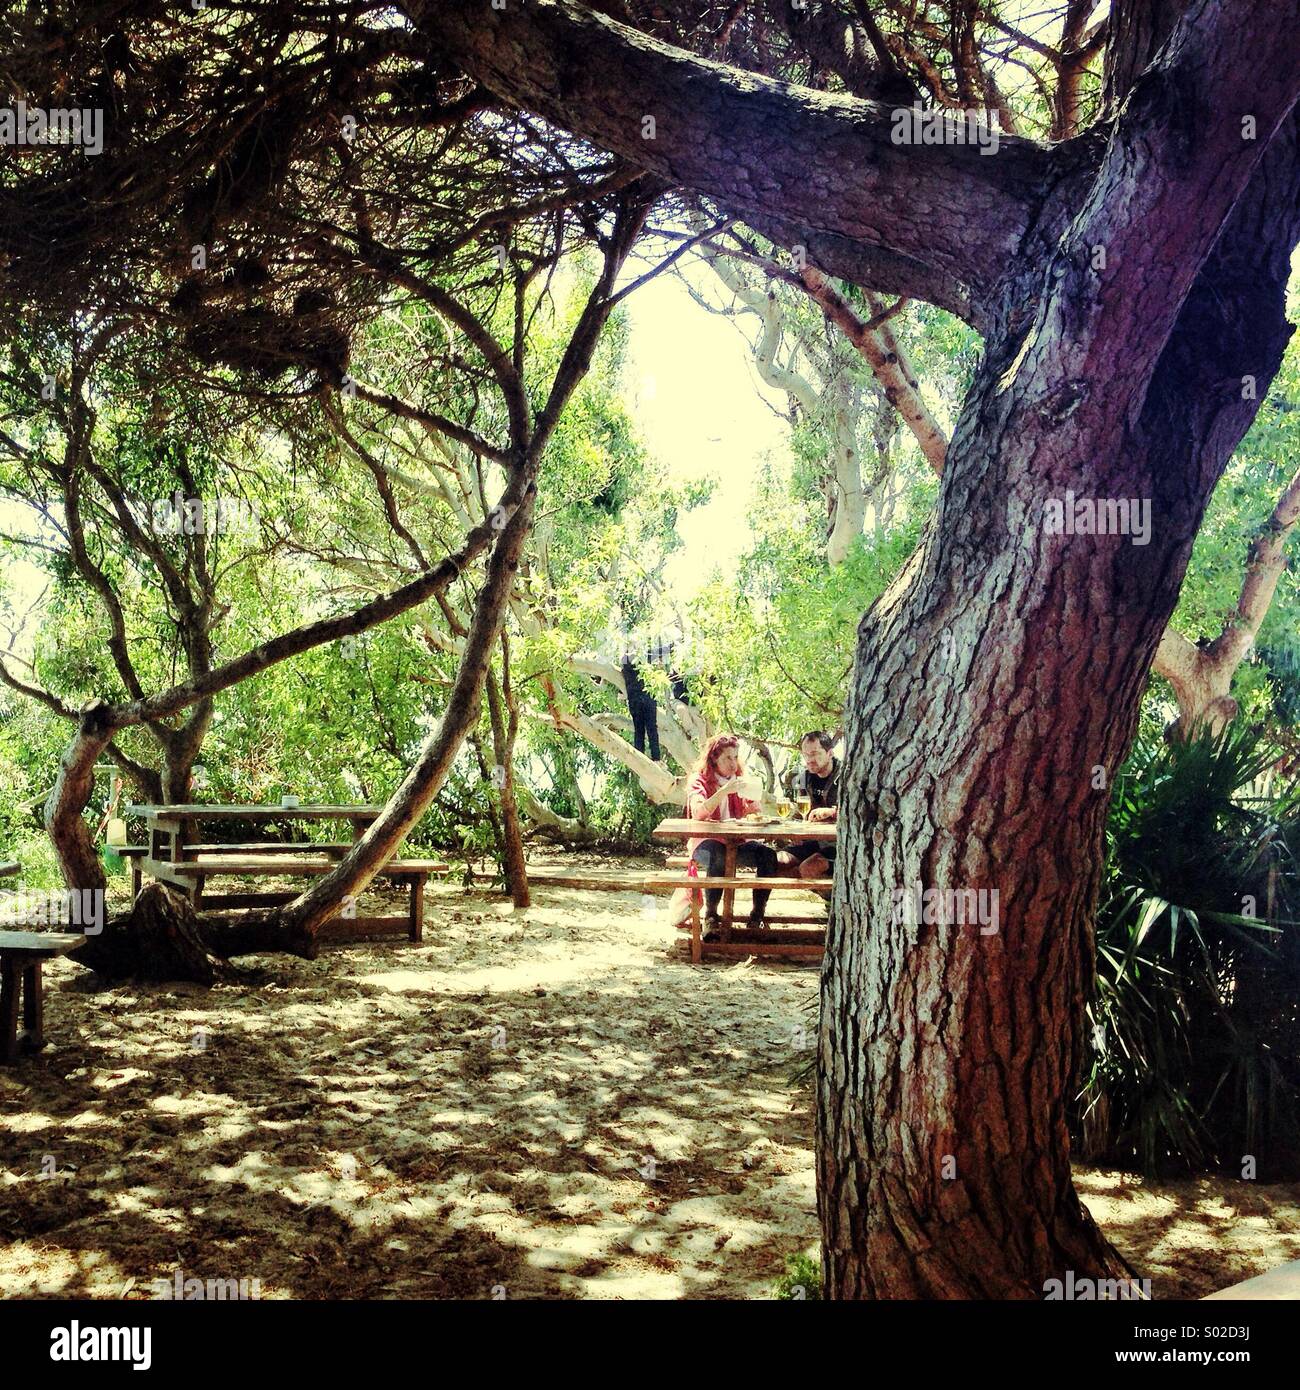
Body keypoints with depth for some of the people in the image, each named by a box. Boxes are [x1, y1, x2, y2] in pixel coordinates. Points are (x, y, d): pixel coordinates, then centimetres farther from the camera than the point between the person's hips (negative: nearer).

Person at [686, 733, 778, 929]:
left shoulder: (739, 780, 15)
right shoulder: (700, 780, 0)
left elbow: (756, 813, 11)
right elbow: (698, 813, -17)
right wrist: (724, 791, -25)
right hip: (706, 841, -4)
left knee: (768, 855, -24)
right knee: (718, 859, -38)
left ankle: (758, 913, -16)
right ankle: (710, 914, -22)